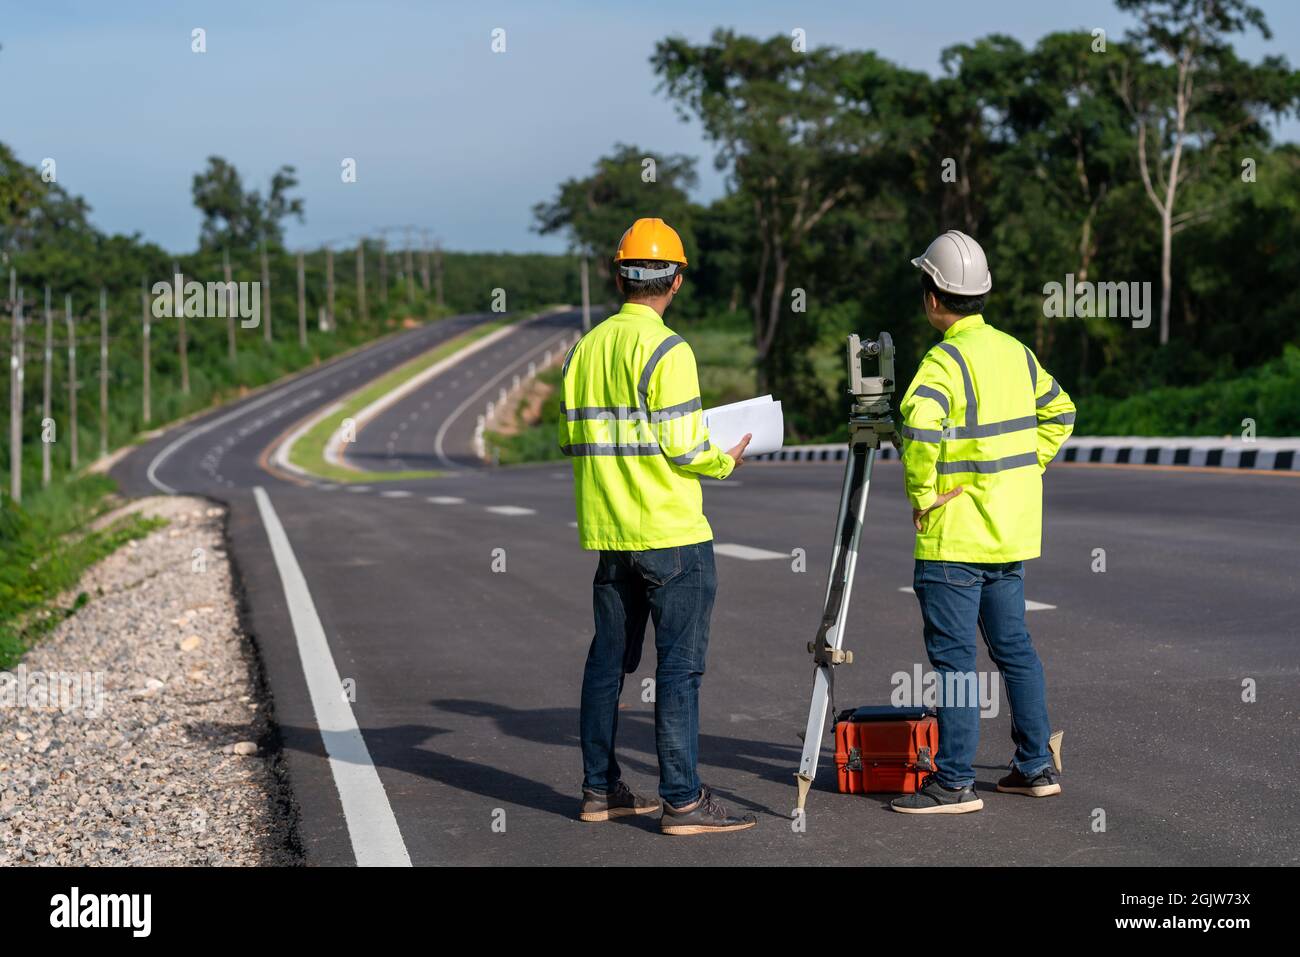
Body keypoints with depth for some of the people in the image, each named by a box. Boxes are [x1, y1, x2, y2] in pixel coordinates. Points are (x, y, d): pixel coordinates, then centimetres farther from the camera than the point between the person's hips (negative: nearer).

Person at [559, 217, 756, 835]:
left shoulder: (586, 348, 8)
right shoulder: (666, 350, -13)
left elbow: (571, 439, 11)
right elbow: (683, 447, -16)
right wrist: (726, 461, 2)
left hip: (608, 531, 7)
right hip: (672, 534, -7)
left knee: (609, 660, 13)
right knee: (679, 667, -4)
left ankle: (600, 791, 20)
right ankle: (682, 800, -4)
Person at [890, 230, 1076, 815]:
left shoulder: (945, 360, -16)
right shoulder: (1015, 351, 10)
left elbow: (919, 429, -32)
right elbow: (1059, 413, 22)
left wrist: (921, 494, -18)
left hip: (955, 533, -8)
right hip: (1011, 529, 8)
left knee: (952, 656, -3)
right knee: (1012, 645, 15)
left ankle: (954, 782, -1)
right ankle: (1036, 766, 21)